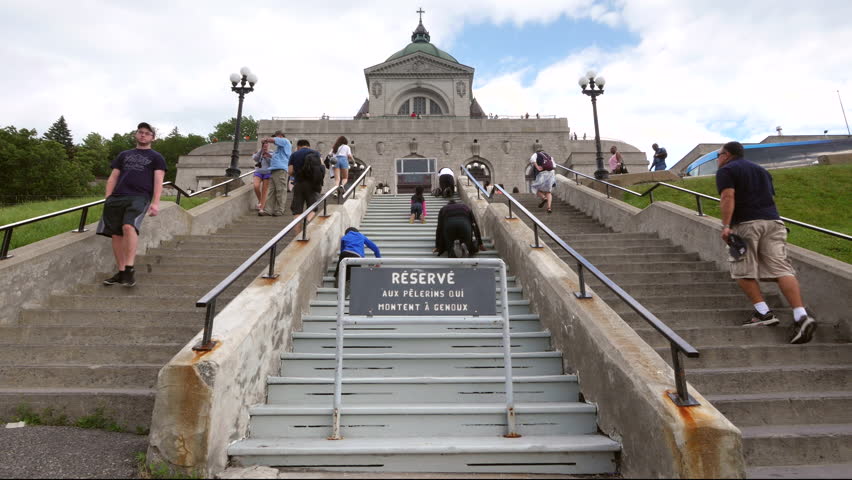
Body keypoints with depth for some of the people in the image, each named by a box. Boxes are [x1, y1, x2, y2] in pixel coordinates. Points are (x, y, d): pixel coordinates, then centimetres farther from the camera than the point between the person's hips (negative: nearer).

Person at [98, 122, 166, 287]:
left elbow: (158, 181, 2)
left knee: (129, 227, -29)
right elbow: (113, 177, 23)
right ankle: (121, 272, 8)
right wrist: (107, 198, 9)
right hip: (117, 198, 5)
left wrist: (155, 202, -11)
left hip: (139, 197, -5)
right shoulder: (124, 155, 27)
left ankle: (129, 269, -26)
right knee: (116, 235, -1)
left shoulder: (156, 157, 15)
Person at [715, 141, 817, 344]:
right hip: (772, 221, 6)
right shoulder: (761, 169, 27)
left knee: (743, 271, 3)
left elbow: (728, 196, -11)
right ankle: (801, 315, -14)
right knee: (781, 269, -3)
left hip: (746, 223, -6)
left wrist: (726, 225, -17)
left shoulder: (726, 170, 4)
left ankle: (763, 313, -3)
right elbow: (770, 196, 27)